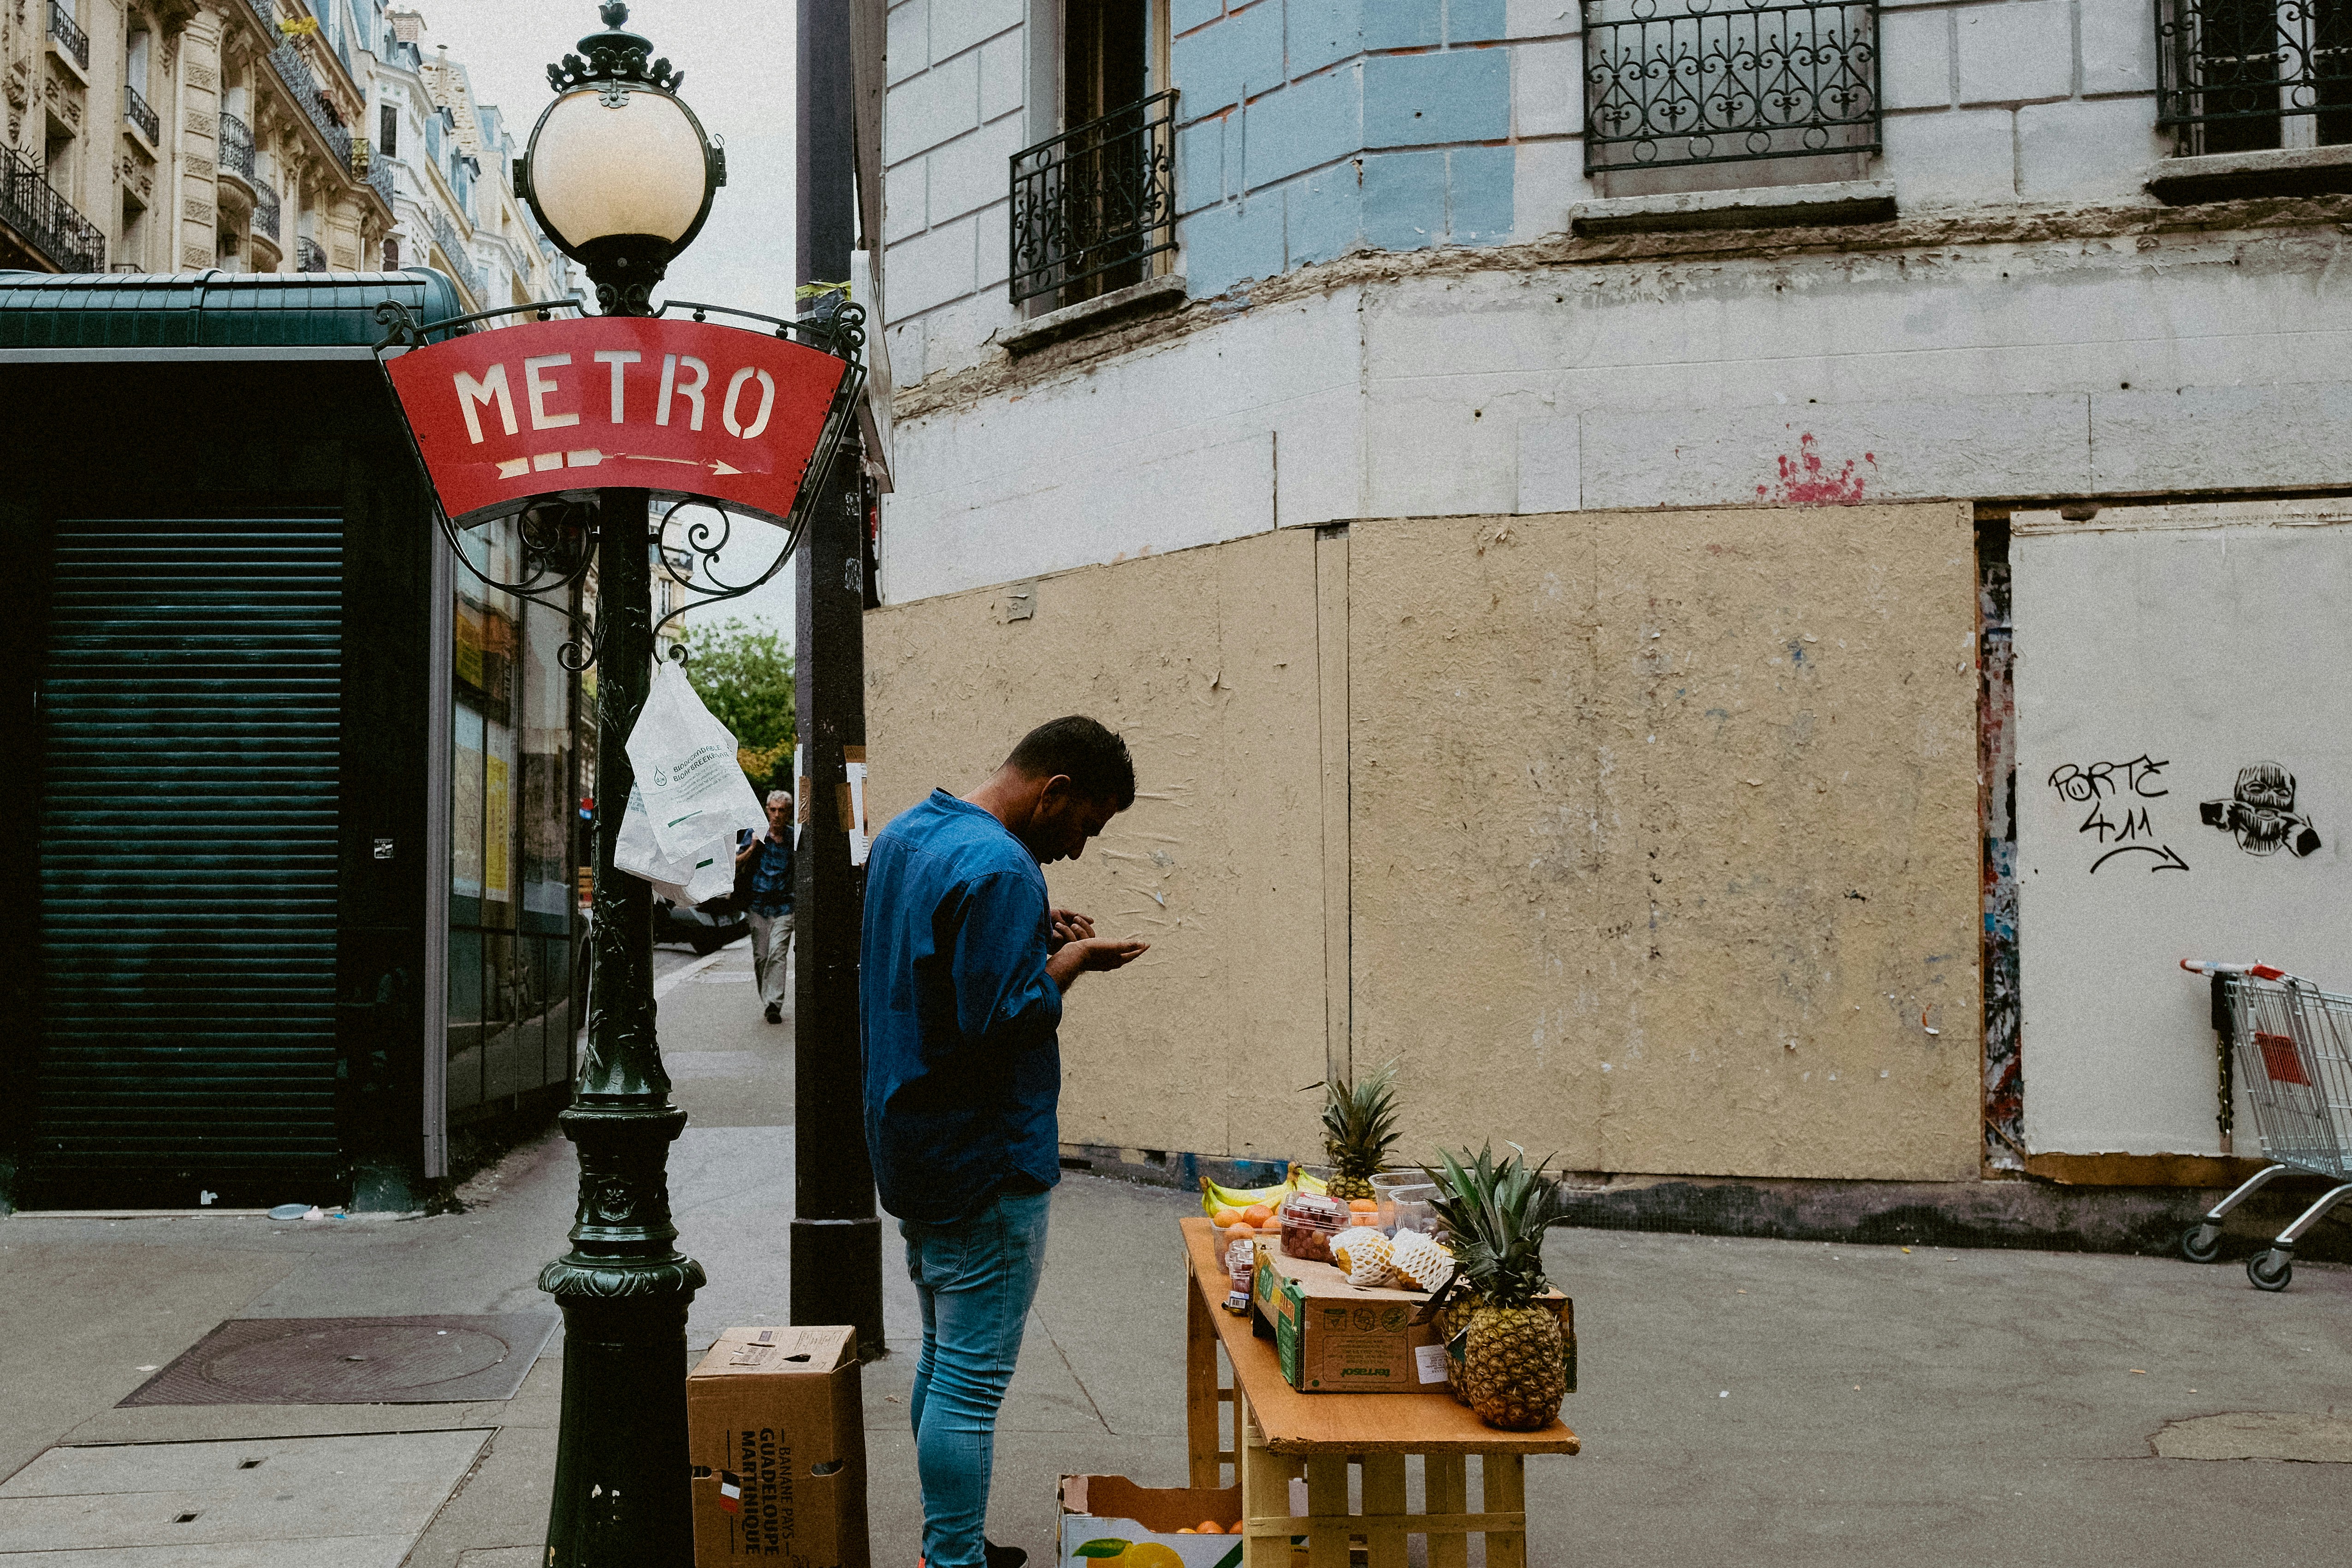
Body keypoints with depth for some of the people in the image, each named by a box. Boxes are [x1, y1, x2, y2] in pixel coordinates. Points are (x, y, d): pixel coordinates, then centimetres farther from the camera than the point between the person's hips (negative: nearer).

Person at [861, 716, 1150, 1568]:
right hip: (984, 1161, -10)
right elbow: (1001, 1021, -26)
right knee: (972, 1381, -2)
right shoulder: (1001, 868, -22)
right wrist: (1071, 960, -11)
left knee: (942, 1362, 20)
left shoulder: (904, 835, 9)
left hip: (909, 1143, 10)